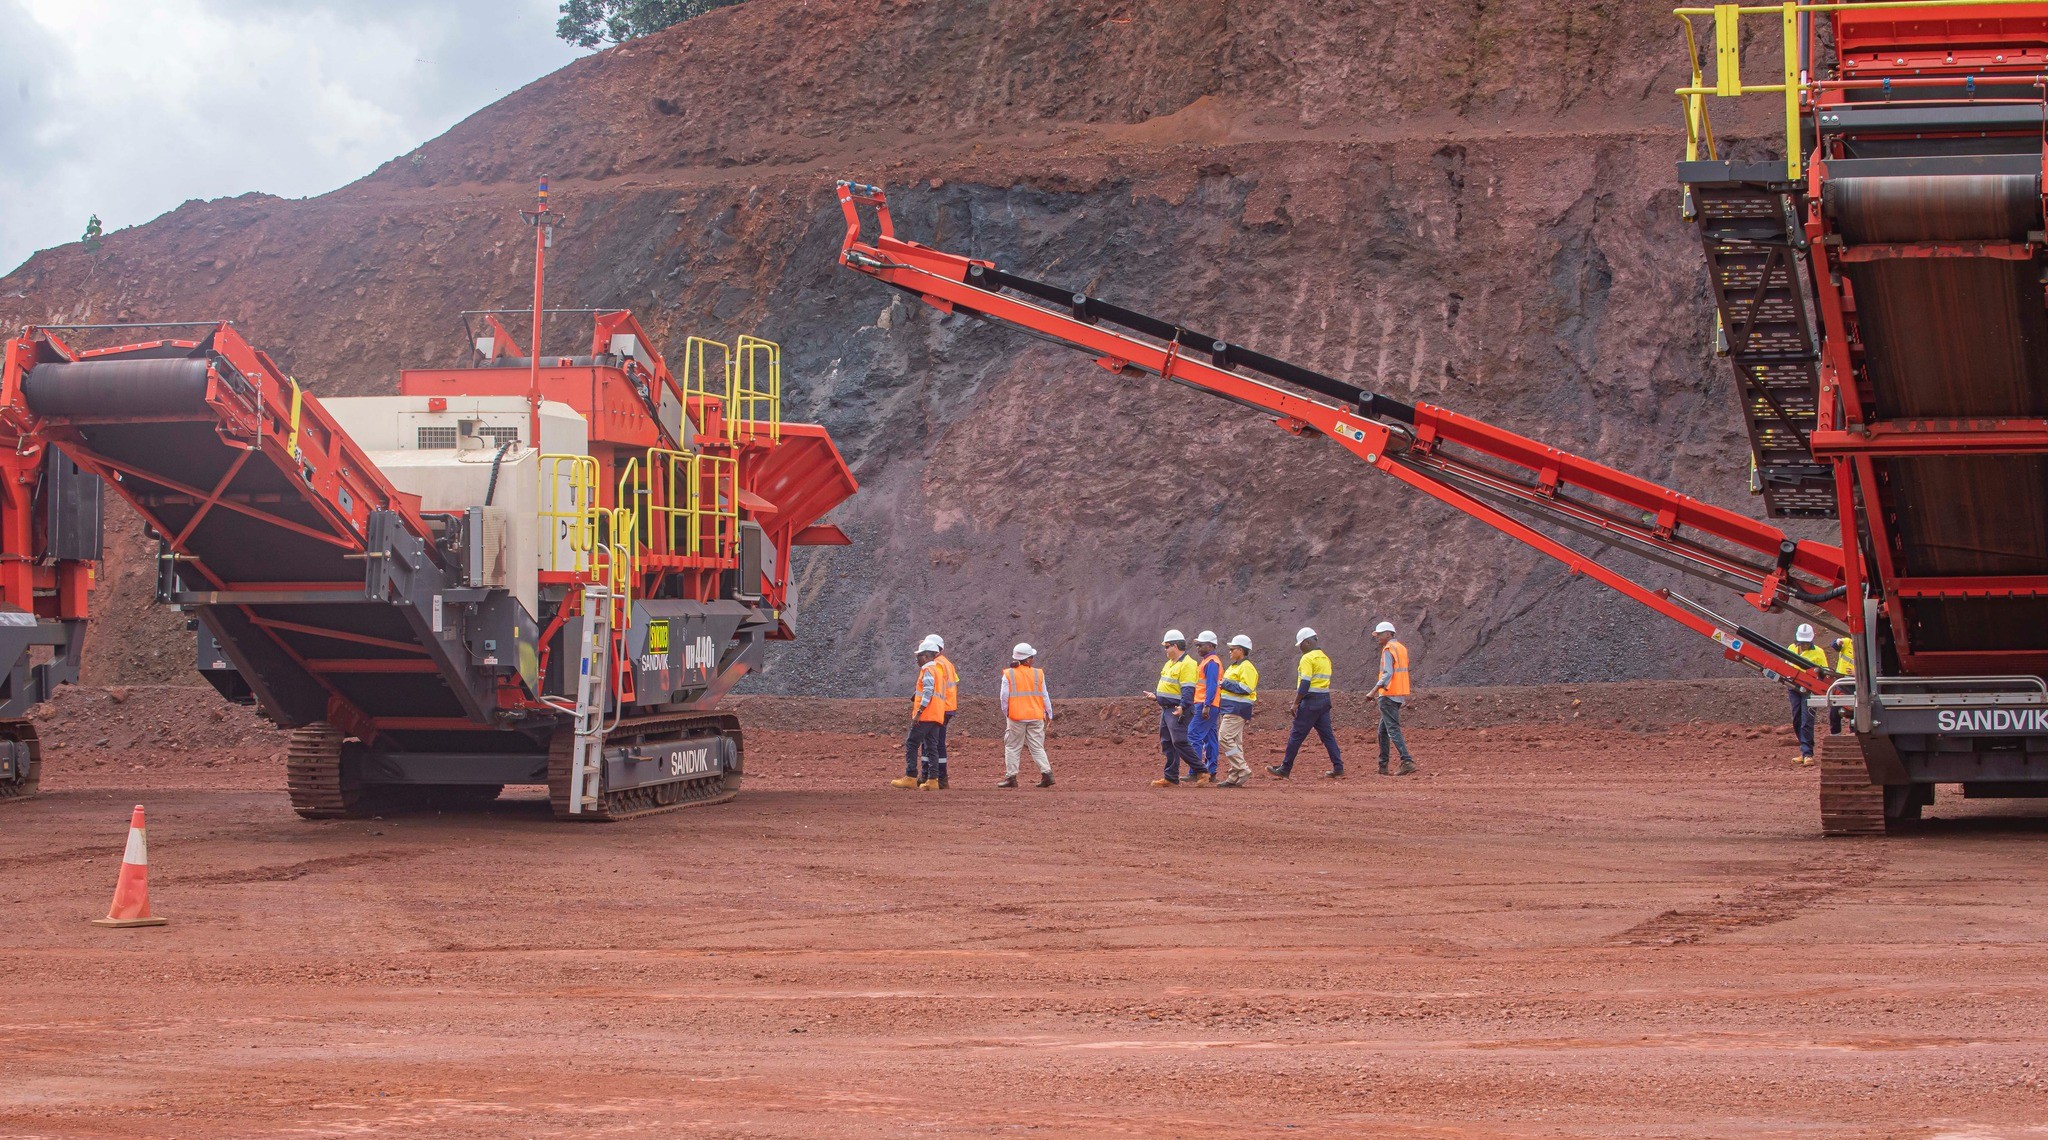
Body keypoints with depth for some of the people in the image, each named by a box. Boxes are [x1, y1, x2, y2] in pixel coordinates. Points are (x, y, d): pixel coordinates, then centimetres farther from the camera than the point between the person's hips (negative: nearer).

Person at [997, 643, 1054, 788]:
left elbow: (1004, 697, -5)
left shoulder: (1008, 675, -5)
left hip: (1016, 717, -2)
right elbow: (1044, 696, 4)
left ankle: (1011, 777, 6)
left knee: (1012, 748, 7)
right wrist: (1049, 714, 14)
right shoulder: (1038, 674, 0)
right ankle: (1046, 772, -5)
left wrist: (1006, 713, 10)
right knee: (1037, 747, 7)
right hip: (1036, 716, 2)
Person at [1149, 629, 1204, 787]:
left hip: (1177, 710, -10)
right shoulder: (1170, 664, 18)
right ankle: (1171, 778, 14)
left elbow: (1188, 689, -23)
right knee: (1167, 744, 10)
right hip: (1166, 709, 10)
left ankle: (1200, 771, -8)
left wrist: (1182, 706, -34)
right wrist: (1156, 696, 19)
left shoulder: (1187, 664, -14)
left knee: (1179, 742, -14)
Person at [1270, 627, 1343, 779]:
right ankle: (1338, 768, 4)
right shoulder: (1325, 658, 15)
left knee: (1296, 735, -1)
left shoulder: (1308, 658, -11)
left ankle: (1285, 769, 3)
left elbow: (1305, 684, -19)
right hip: (1325, 700, 8)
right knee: (1327, 735, 9)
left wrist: (1296, 703, -14)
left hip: (1311, 700, -8)